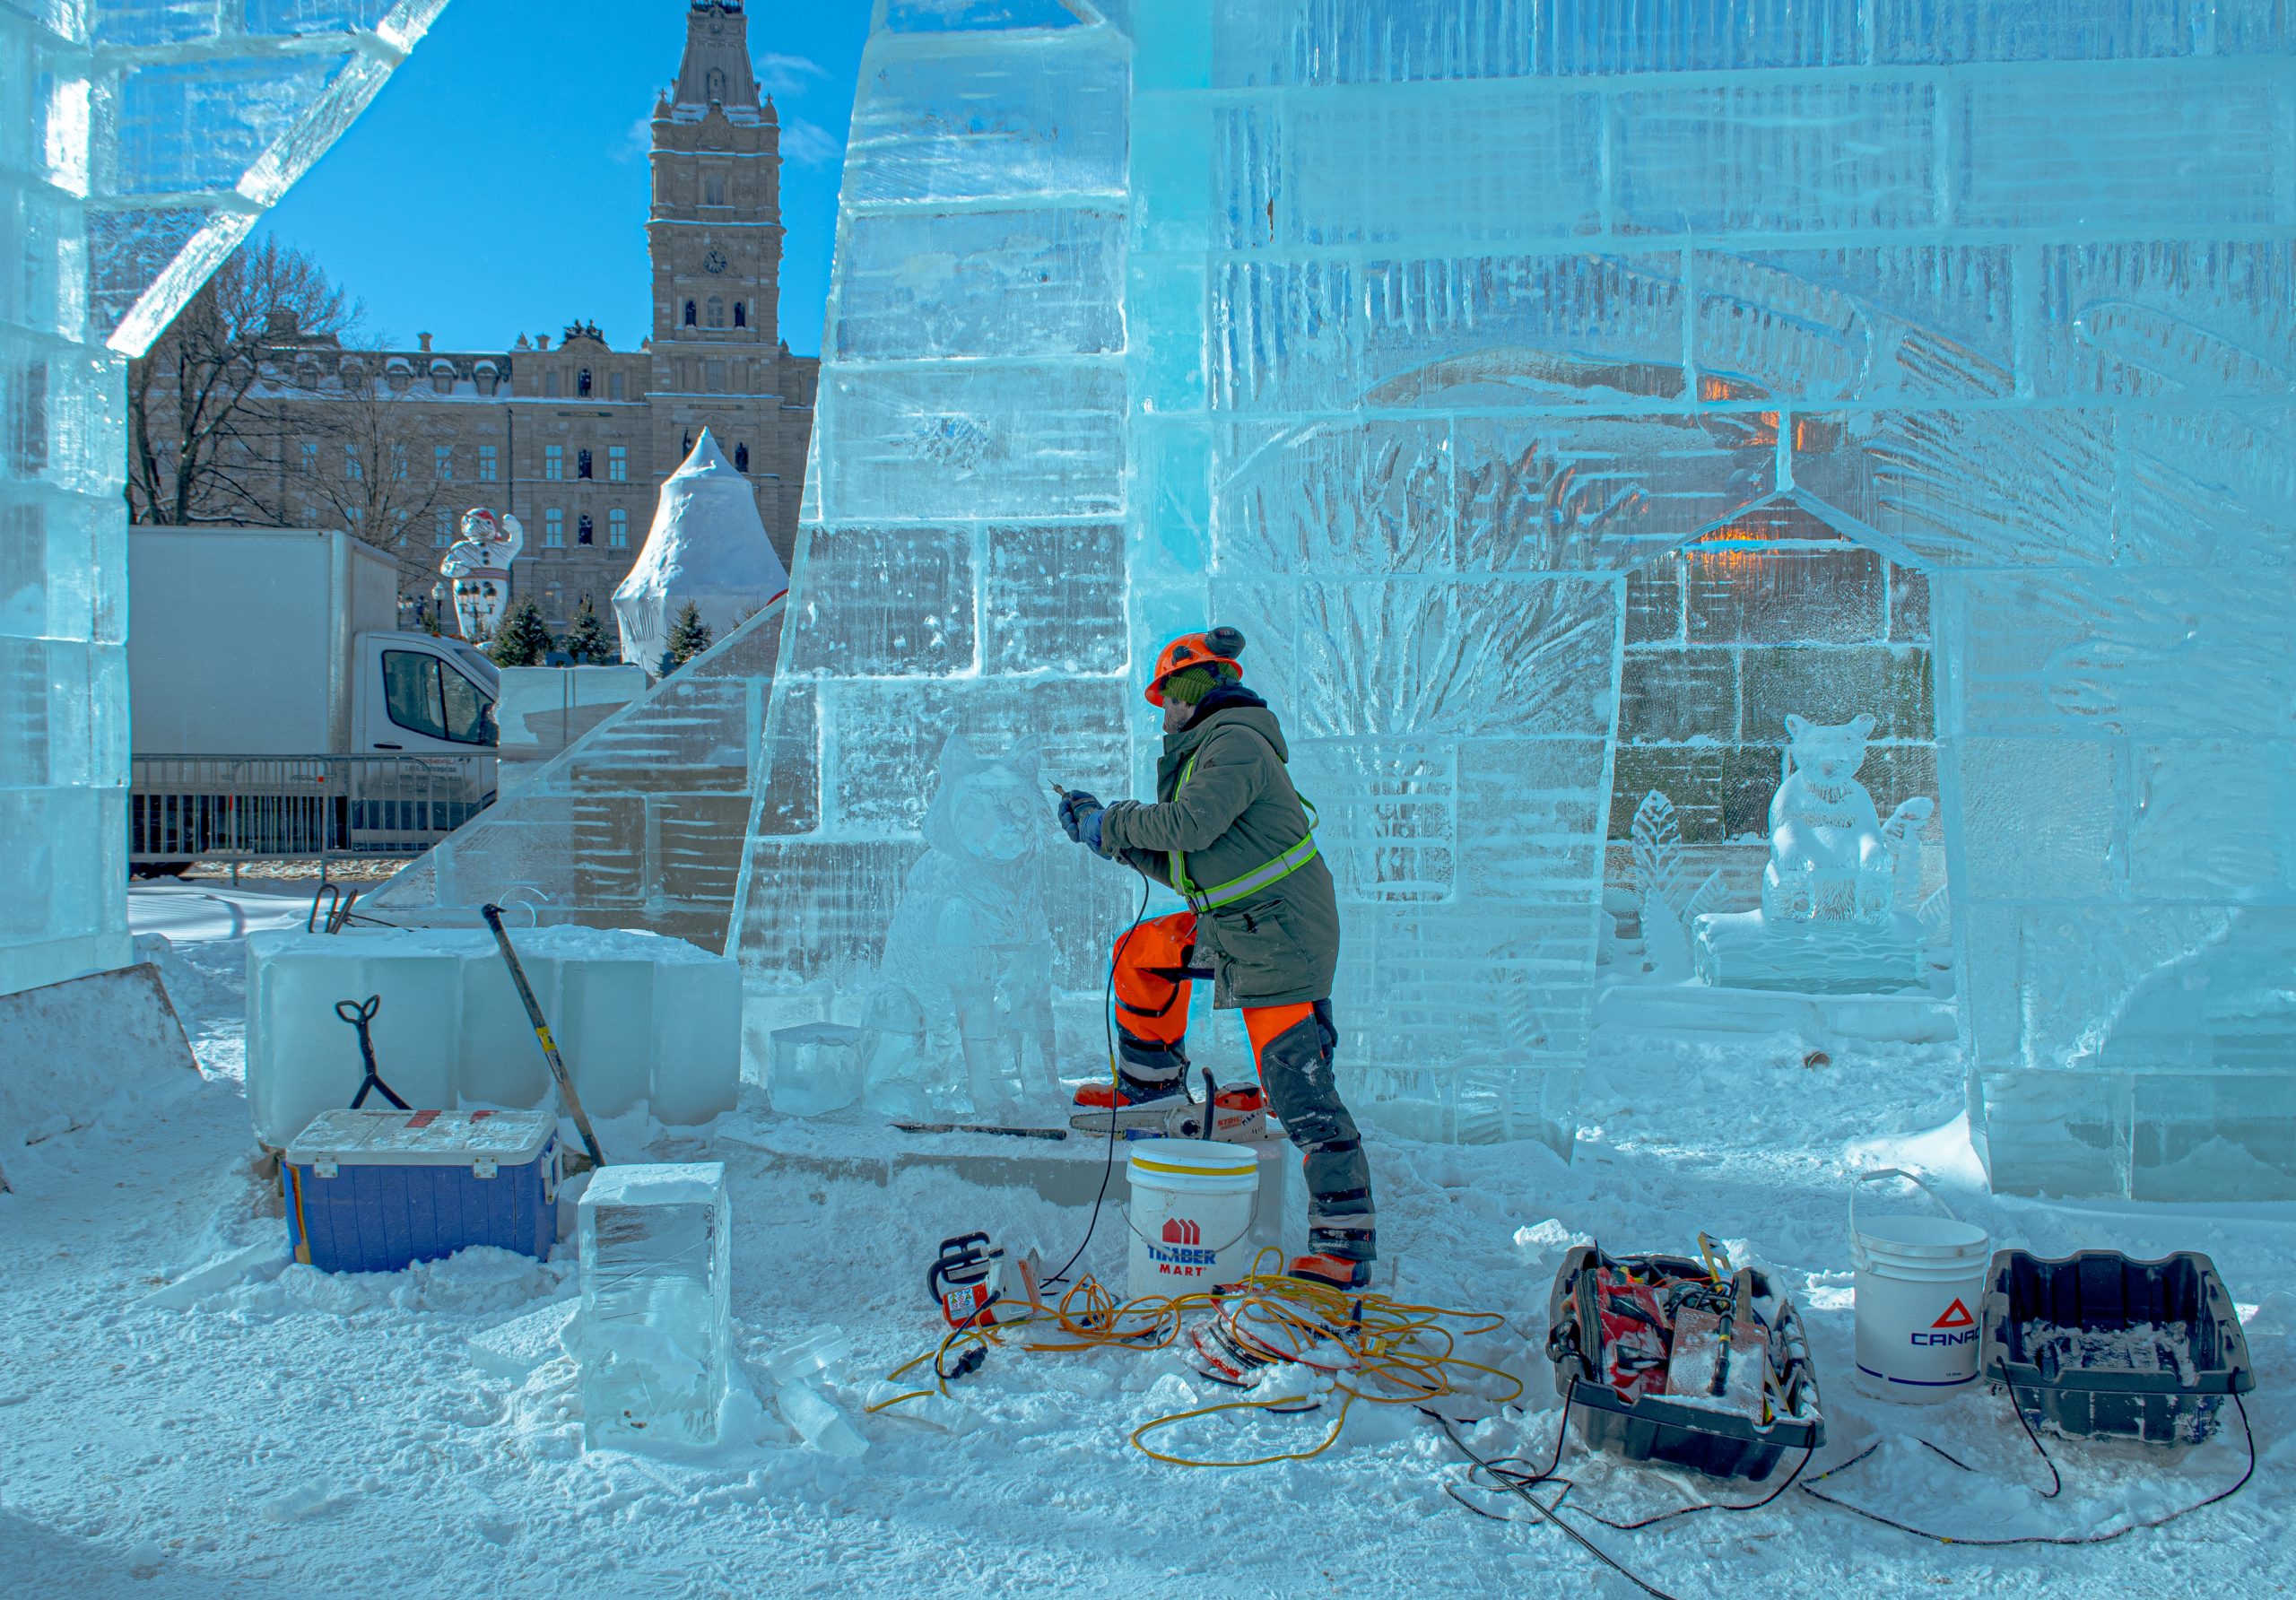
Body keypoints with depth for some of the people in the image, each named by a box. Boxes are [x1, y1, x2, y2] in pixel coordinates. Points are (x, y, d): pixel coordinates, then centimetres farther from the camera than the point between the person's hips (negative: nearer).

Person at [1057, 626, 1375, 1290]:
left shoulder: (1237, 743, -12)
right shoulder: (1212, 751, 20)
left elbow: (1190, 825, -26)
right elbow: (1177, 864, 20)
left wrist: (1110, 823, -10)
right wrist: (1110, 835, 14)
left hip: (1282, 943, -10)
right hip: (1233, 929, 10)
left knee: (1301, 1092, -11)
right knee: (1141, 954, 19)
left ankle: (1344, 1245, -9)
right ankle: (1148, 1086, 34)